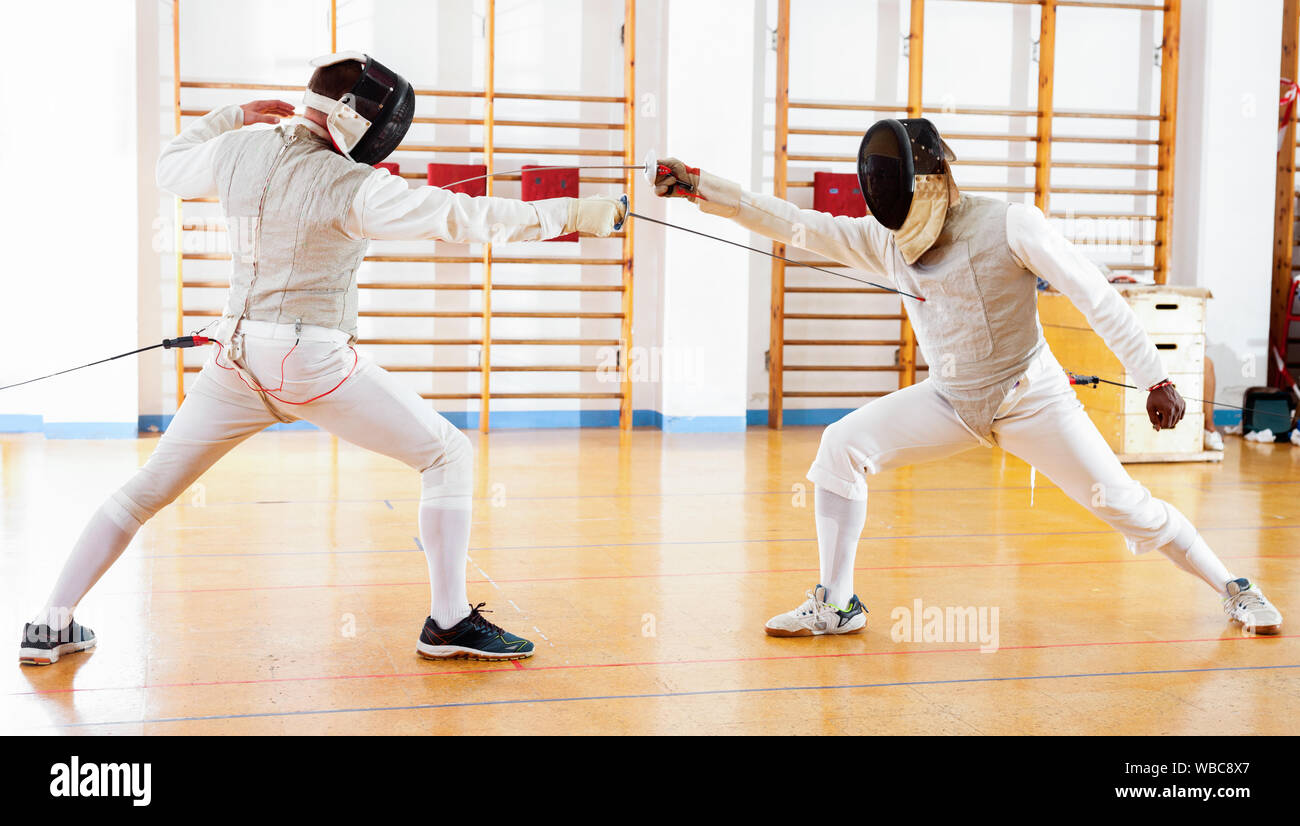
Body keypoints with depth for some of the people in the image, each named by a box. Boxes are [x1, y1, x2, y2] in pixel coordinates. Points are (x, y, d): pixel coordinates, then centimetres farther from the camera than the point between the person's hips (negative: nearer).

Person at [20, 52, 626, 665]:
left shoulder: (238, 149, 1)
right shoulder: (348, 185, -16)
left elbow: (170, 170, 22)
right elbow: (463, 217, -20)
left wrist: (235, 115, 24)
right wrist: (570, 214, -18)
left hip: (238, 357, 6)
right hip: (312, 361, -6)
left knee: (148, 489, 18)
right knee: (449, 458, 4)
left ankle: (51, 625, 18)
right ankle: (449, 623, 1)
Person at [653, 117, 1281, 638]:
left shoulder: (1009, 225, -21)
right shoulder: (885, 239, -7)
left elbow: (1096, 297, -20)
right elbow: (791, 223, -12)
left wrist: (1154, 379, -24)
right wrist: (698, 187, -23)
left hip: (1031, 399, -4)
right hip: (951, 401, 4)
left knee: (1127, 508, -5)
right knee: (841, 447, -14)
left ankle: (1234, 591, 20)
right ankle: (836, 605, -5)